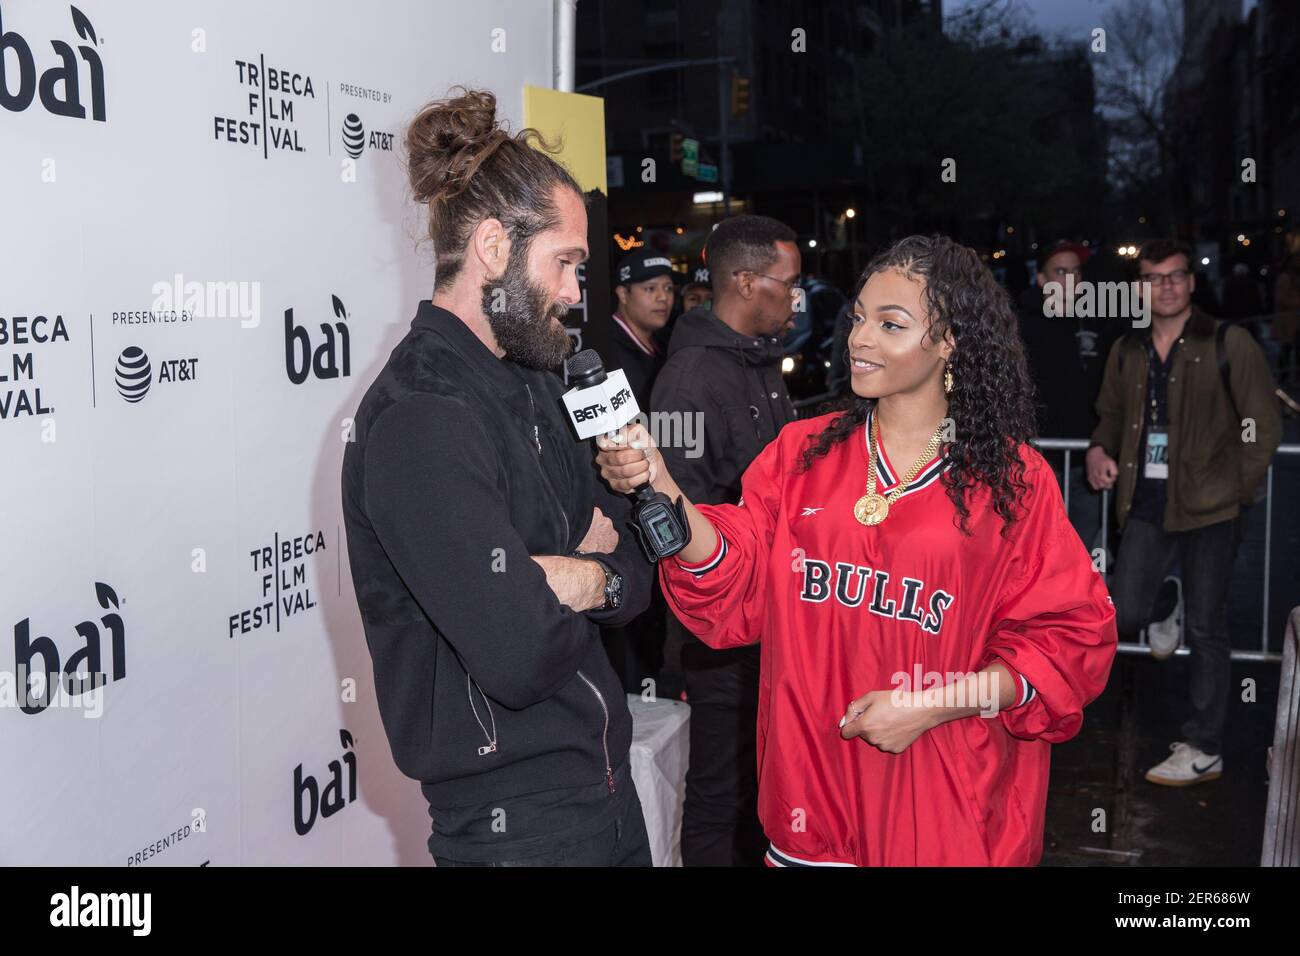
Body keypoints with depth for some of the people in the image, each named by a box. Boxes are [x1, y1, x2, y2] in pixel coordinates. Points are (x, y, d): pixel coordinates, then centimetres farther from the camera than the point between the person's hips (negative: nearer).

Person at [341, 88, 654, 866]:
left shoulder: (530, 382, 9)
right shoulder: (421, 421, -21)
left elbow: (638, 576, 9)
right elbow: (522, 654, -29)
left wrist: (592, 575, -14)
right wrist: (593, 578, -8)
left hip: (606, 783, 9)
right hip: (516, 821, -8)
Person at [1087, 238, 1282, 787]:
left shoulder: (1229, 345, -4)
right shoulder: (1127, 352, 10)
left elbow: (1263, 424, -2)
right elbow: (1113, 412, 22)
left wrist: (1238, 490, -6)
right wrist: (1101, 449, 2)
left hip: (1208, 509, -4)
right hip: (1147, 505, 4)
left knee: (1206, 632, 3)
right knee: (1123, 617, -5)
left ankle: (1204, 751, 16)